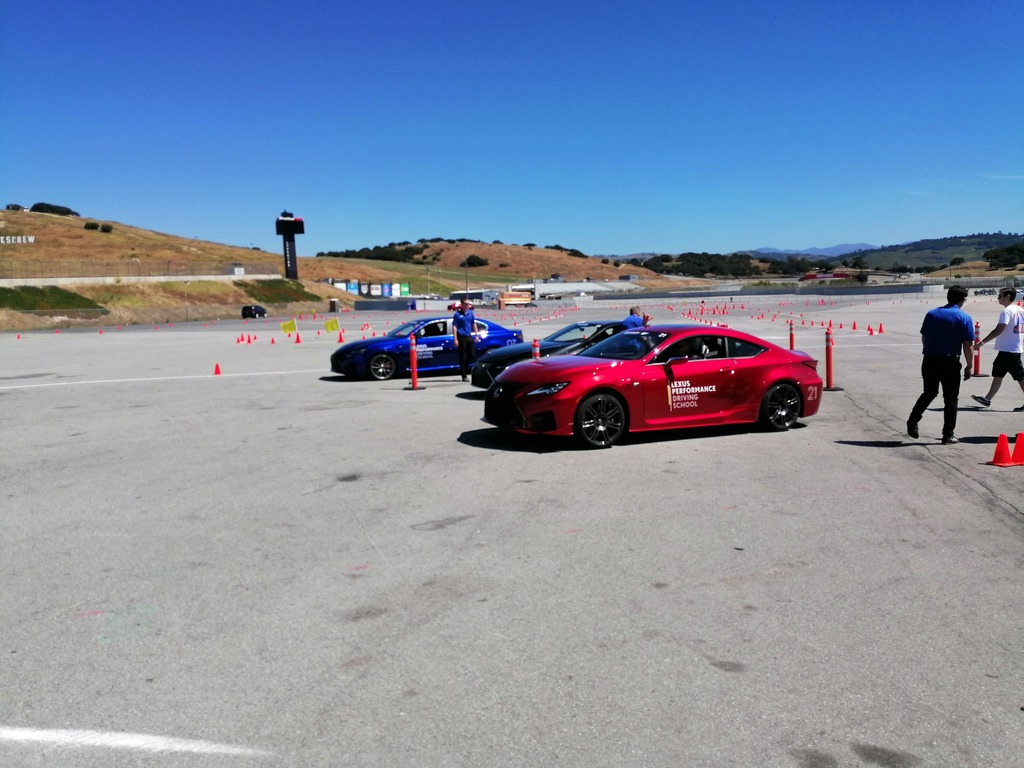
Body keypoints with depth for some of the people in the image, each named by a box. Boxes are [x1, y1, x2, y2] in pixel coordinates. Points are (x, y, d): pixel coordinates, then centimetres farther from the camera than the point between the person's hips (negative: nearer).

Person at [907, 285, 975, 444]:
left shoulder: (931, 314, 5)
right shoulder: (964, 318, -7)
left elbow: (924, 338, 10)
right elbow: (968, 346, -8)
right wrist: (969, 367, 1)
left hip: (930, 360, 4)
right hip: (950, 363, -4)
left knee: (929, 393, 21)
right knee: (950, 399, 7)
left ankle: (912, 422, 11)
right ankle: (948, 436, 10)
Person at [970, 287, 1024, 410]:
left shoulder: (1007, 311, -16)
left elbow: (999, 330, -25)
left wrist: (982, 342, -26)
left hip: (1007, 350, -9)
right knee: (997, 374, 14)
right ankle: (987, 399, 19)